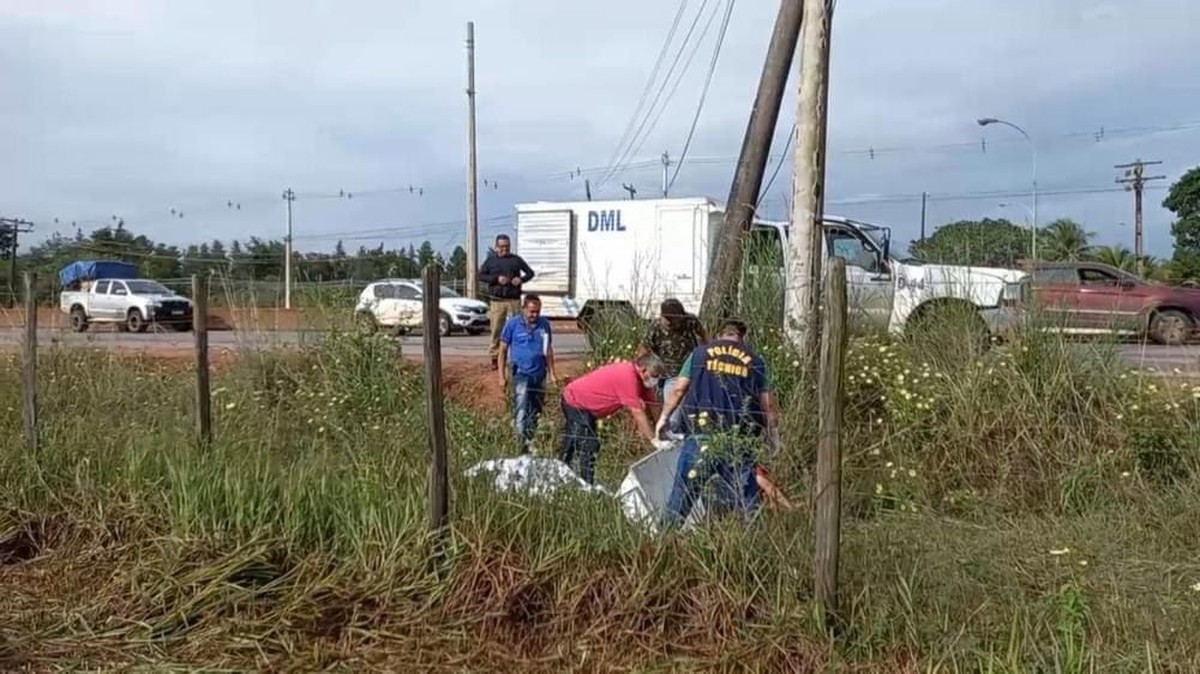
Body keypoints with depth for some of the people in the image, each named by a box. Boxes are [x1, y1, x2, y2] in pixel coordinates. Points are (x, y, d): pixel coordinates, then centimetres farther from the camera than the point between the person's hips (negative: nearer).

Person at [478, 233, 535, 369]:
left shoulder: (516, 259, 11)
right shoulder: (490, 260, 10)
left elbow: (530, 272, 15)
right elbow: (481, 275, 5)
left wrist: (521, 279, -6)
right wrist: (496, 279, -10)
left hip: (514, 300, 1)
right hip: (497, 301, -1)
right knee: (496, 329, -2)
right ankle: (495, 358, 5)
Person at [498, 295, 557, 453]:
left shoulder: (544, 324, 4)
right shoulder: (513, 324, -4)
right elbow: (503, 351, 2)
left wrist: (552, 373, 12)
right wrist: (502, 376, -1)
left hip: (540, 374, 4)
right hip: (521, 373, -4)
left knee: (536, 411, 12)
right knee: (521, 409, -16)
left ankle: (531, 441, 25)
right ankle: (522, 443, -18)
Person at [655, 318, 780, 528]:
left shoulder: (700, 353, 10)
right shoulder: (755, 361, 10)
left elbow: (679, 389, 6)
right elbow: (767, 405, 7)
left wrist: (664, 417, 17)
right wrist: (773, 435, 18)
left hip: (702, 434, 0)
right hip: (739, 440, 0)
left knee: (684, 489, 8)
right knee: (745, 494, 8)